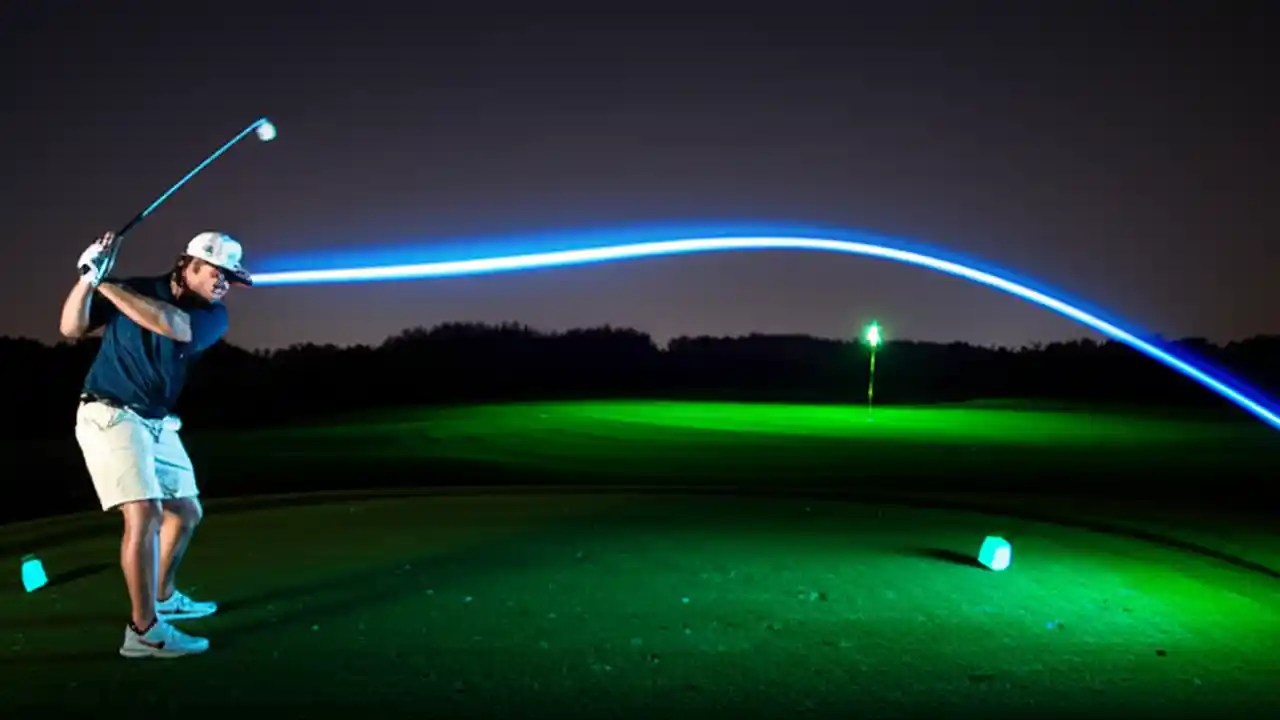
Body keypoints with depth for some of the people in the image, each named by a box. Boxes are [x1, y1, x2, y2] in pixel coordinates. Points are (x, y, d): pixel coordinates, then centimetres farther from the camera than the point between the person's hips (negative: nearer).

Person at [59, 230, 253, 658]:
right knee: (145, 513, -21)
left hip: (157, 422, 6)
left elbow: (170, 324, -22)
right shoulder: (130, 290, -6)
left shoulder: (213, 315, -2)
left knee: (186, 512, 16)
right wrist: (89, 277, -22)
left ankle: (164, 598, 37)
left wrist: (106, 285, -21)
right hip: (110, 414, -6)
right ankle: (144, 630, -17)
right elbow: (72, 328, -9)